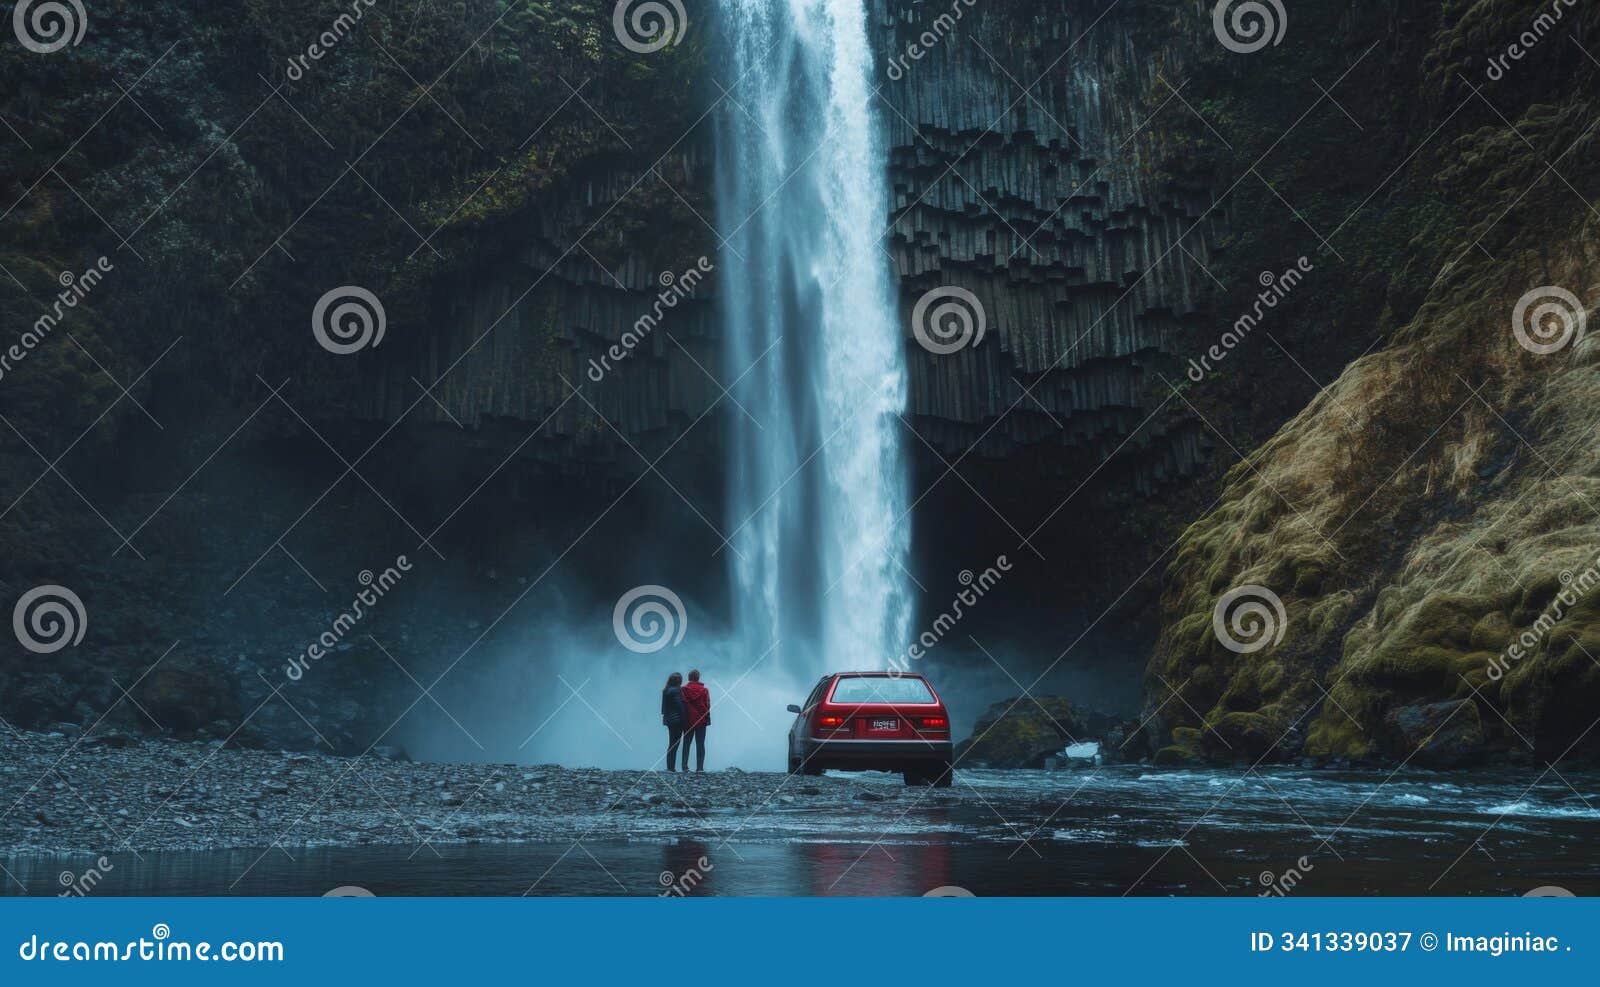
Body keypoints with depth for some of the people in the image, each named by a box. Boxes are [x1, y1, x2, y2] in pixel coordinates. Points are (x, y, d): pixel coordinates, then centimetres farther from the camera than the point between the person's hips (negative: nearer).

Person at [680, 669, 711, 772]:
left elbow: (682, 706, -4)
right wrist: (707, 719, 5)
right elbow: (707, 706, -3)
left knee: (686, 744, 9)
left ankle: (685, 766, 3)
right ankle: (700, 767, -2)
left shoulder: (684, 690, -5)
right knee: (700, 744, 4)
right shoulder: (704, 690, -3)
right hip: (701, 721, 0)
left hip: (688, 721, 0)